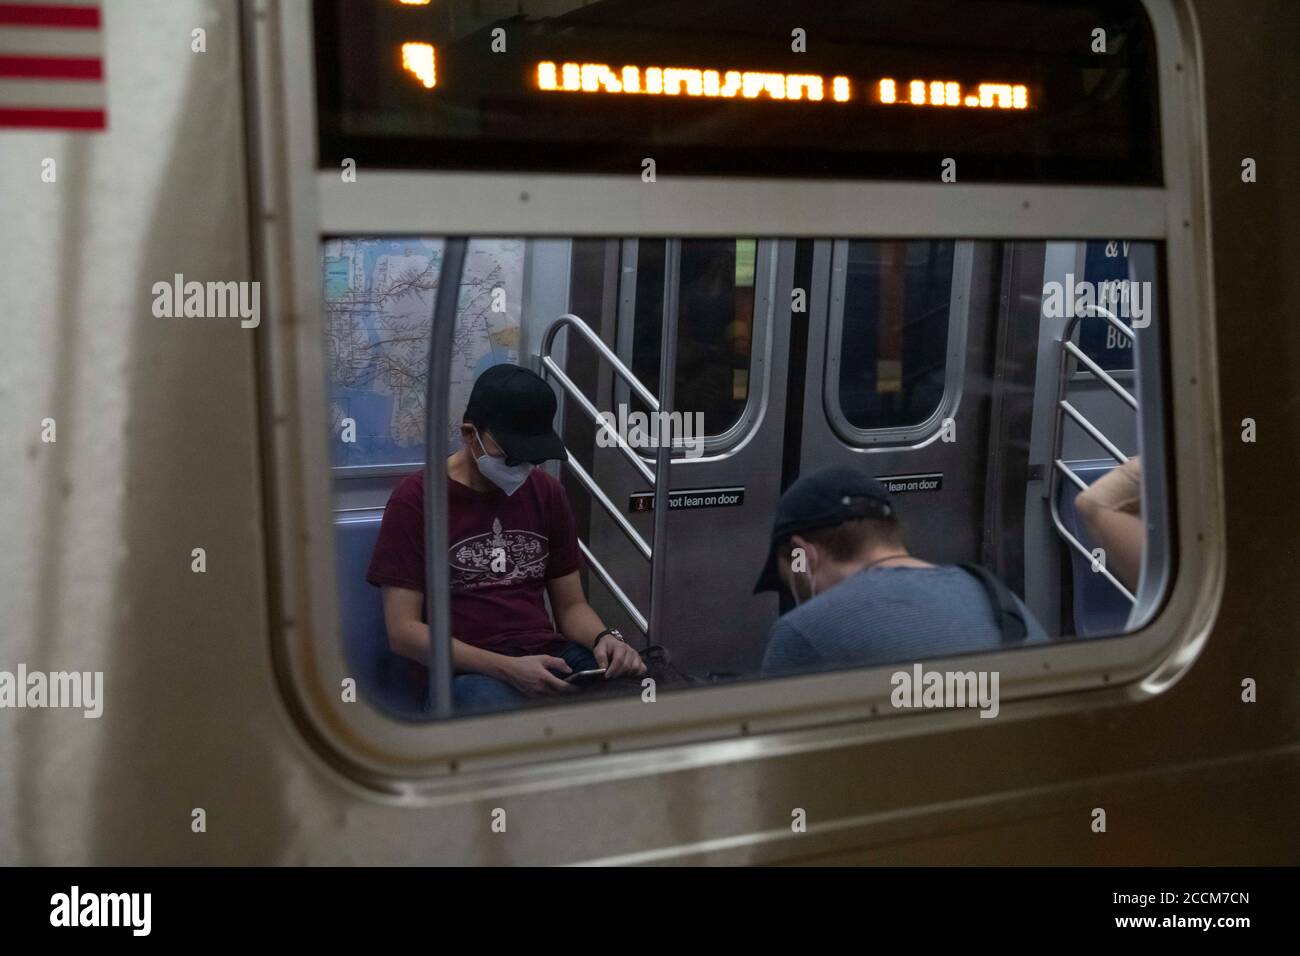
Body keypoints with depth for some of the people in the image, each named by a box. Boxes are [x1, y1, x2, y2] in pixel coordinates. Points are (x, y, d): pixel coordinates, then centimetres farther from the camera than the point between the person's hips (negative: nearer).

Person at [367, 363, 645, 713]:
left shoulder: (547, 493, 16)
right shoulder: (415, 500, -1)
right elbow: (403, 631, -7)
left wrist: (604, 638, -6)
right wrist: (507, 669, -18)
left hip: (552, 656, 5)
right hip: (468, 671, -4)